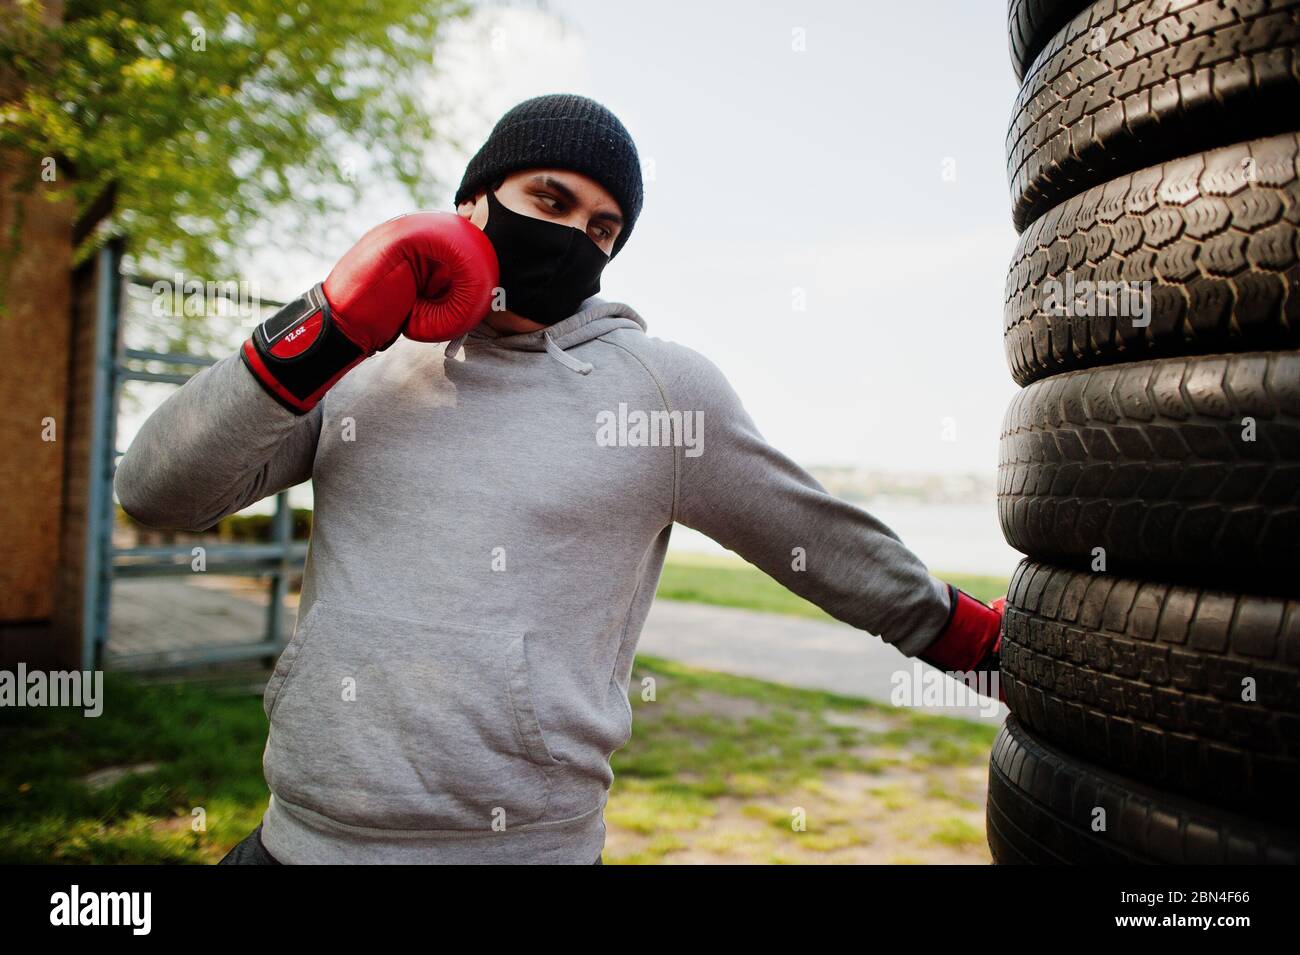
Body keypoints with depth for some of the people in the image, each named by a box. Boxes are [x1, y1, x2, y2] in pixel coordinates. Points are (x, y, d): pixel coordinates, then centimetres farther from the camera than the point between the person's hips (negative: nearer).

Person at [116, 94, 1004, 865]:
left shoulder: (664, 385, -3)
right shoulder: (361, 369, 3)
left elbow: (825, 542, 5)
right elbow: (155, 491, -1)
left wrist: (978, 641, 12)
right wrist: (322, 333, -12)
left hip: (530, 842, -2)